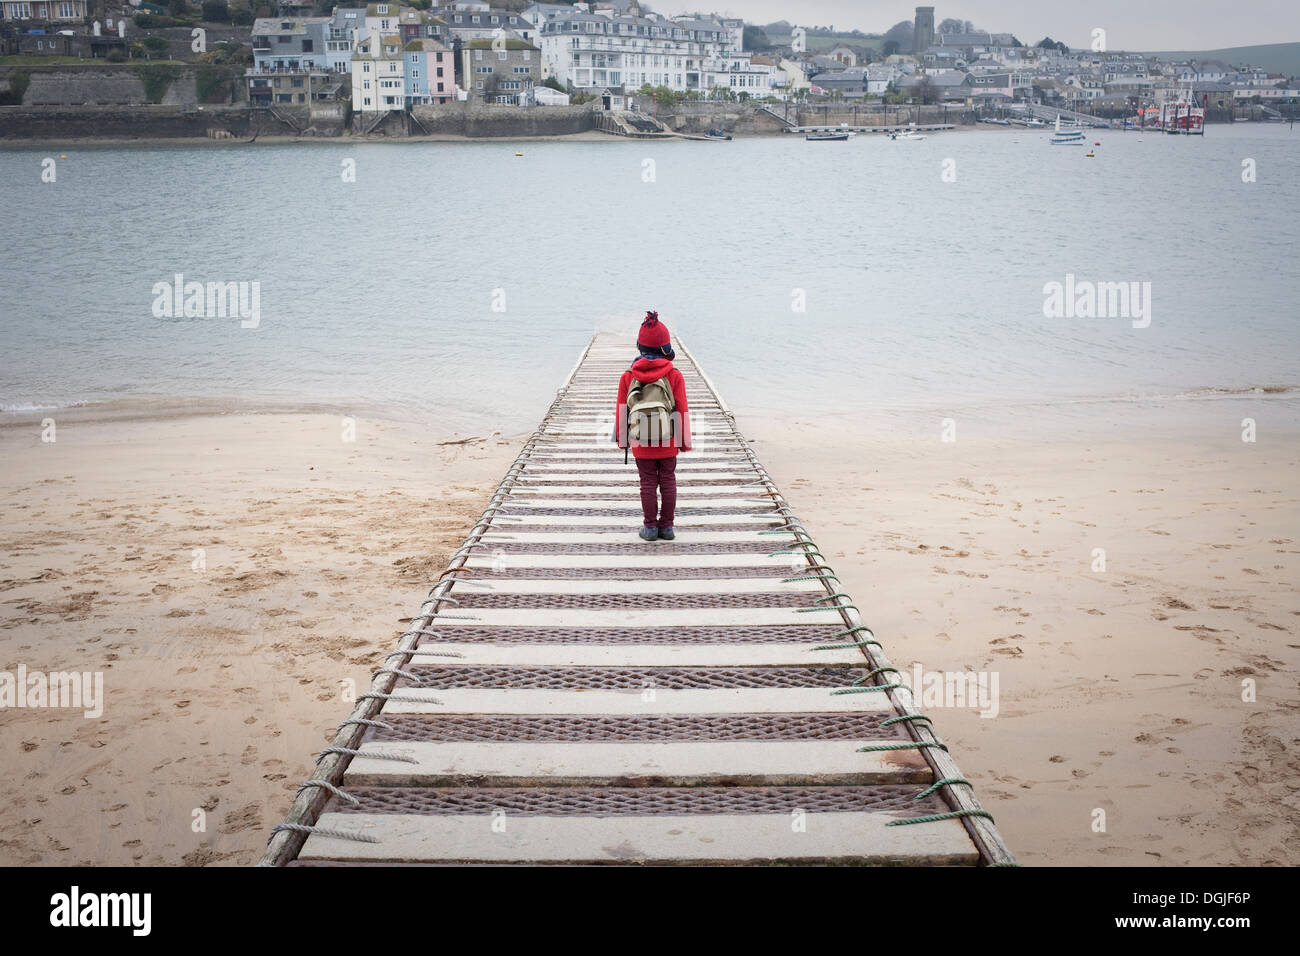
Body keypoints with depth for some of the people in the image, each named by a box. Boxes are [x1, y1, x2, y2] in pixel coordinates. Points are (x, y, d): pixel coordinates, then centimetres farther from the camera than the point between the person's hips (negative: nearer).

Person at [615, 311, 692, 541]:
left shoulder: (628, 377, -3)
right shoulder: (674, 376, -7)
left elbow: (621, 410, 3)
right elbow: (682, 410, -4)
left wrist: (622, 438, 15)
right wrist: (685, 440, 7)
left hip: (641, 442, 1)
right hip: (668, 440, -1)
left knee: (648, 482, 9)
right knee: (668, 481, 10)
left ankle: (650, 527, 10)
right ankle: (666, 526, 12)